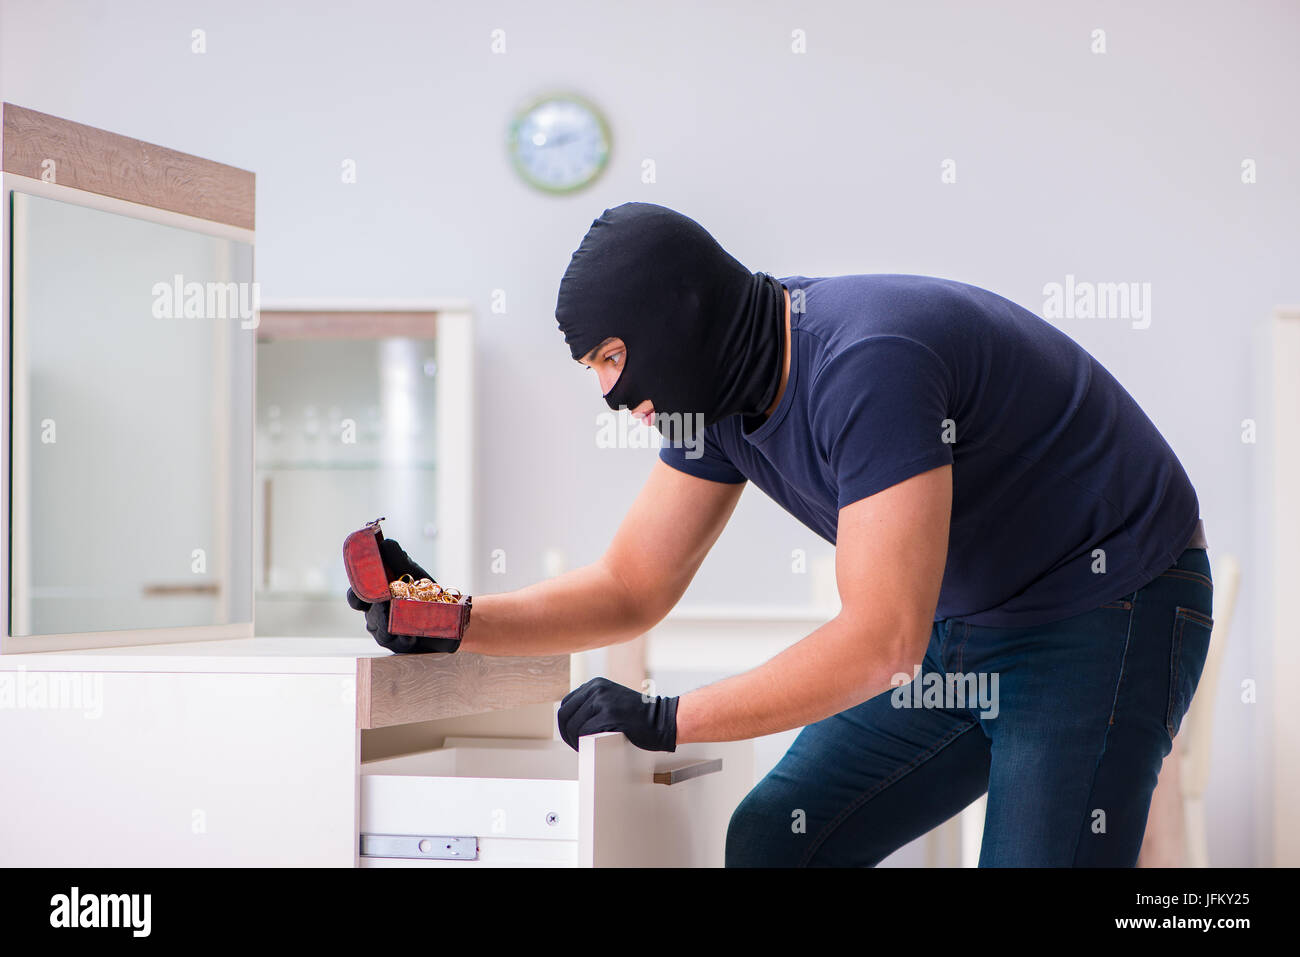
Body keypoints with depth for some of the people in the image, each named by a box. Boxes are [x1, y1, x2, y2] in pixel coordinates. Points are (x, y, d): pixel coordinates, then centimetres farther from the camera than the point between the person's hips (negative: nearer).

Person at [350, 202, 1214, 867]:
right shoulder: (717, 392, -2)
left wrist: (668, 721, -26)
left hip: (1104, 610, -9)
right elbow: (629, 593, 6)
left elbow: (882, 640, -33)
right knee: (771, 841, 4)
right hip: (963, 620, 9)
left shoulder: (867, 366, -31)